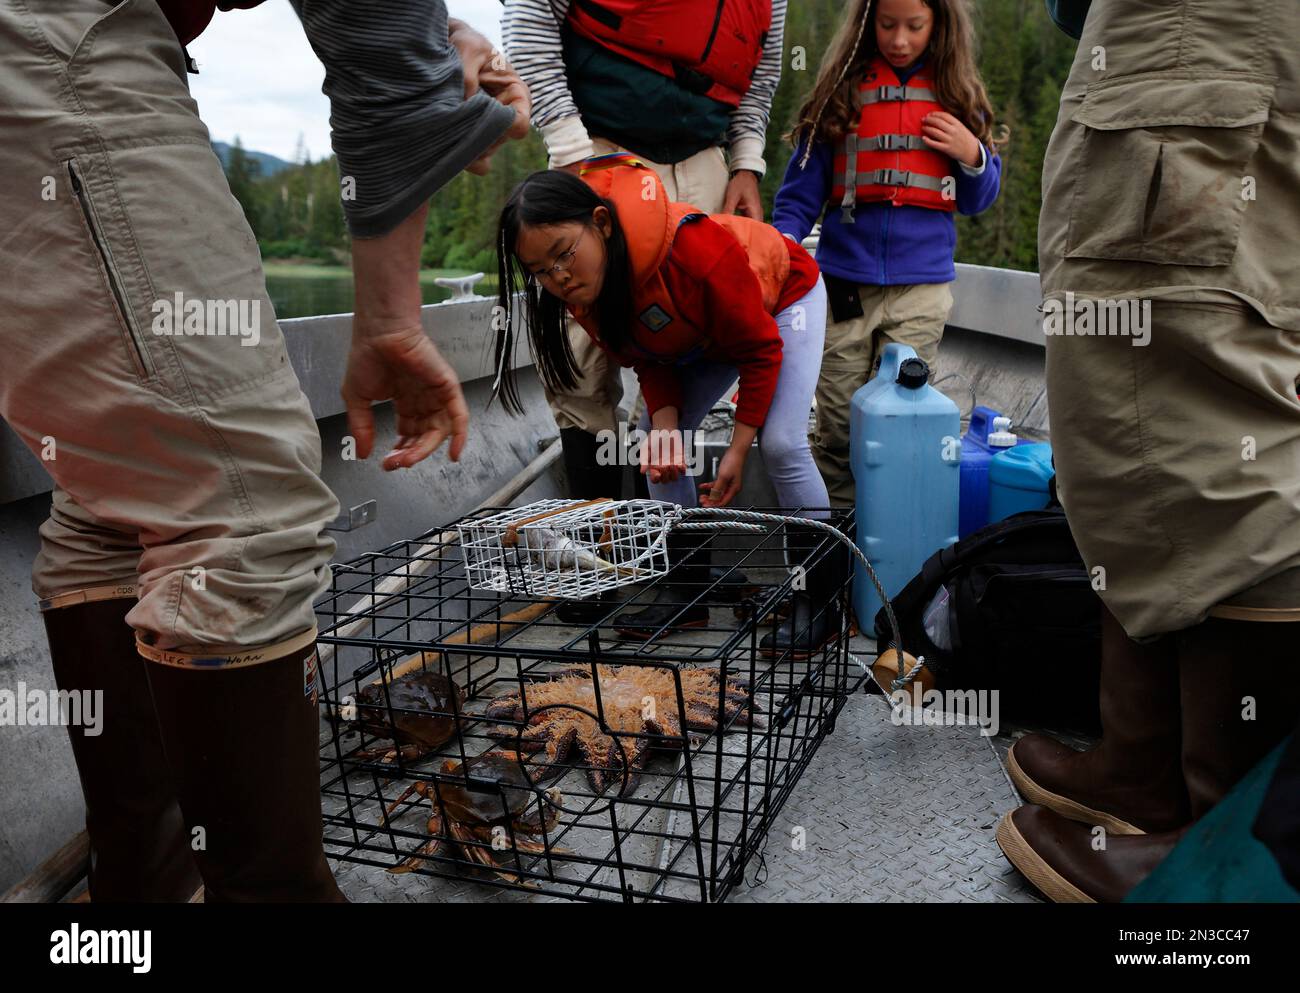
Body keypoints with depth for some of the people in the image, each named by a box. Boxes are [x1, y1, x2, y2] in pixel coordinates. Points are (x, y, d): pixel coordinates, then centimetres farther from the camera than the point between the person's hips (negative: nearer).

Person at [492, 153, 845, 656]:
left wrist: (738, 450, -26)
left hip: (782, 295, -6)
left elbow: (761, 349, -30)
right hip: (702, 332, 7)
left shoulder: (693, 248, -43)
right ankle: (687, 591, 7)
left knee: (781, 443, -21)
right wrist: (665, 421, -28)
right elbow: (648, 360, -9)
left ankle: (819, 604, -5)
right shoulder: (582, 288, -22)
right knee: (657, 442, -4)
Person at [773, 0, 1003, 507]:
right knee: (838, 427, 2)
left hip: (921, 284, 1)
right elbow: (803, 187, 7)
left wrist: (973, 156, -2)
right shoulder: (841, 90, 8)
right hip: (843, 281, 0)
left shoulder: (957, 97, 12)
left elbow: (978, 201, 17)